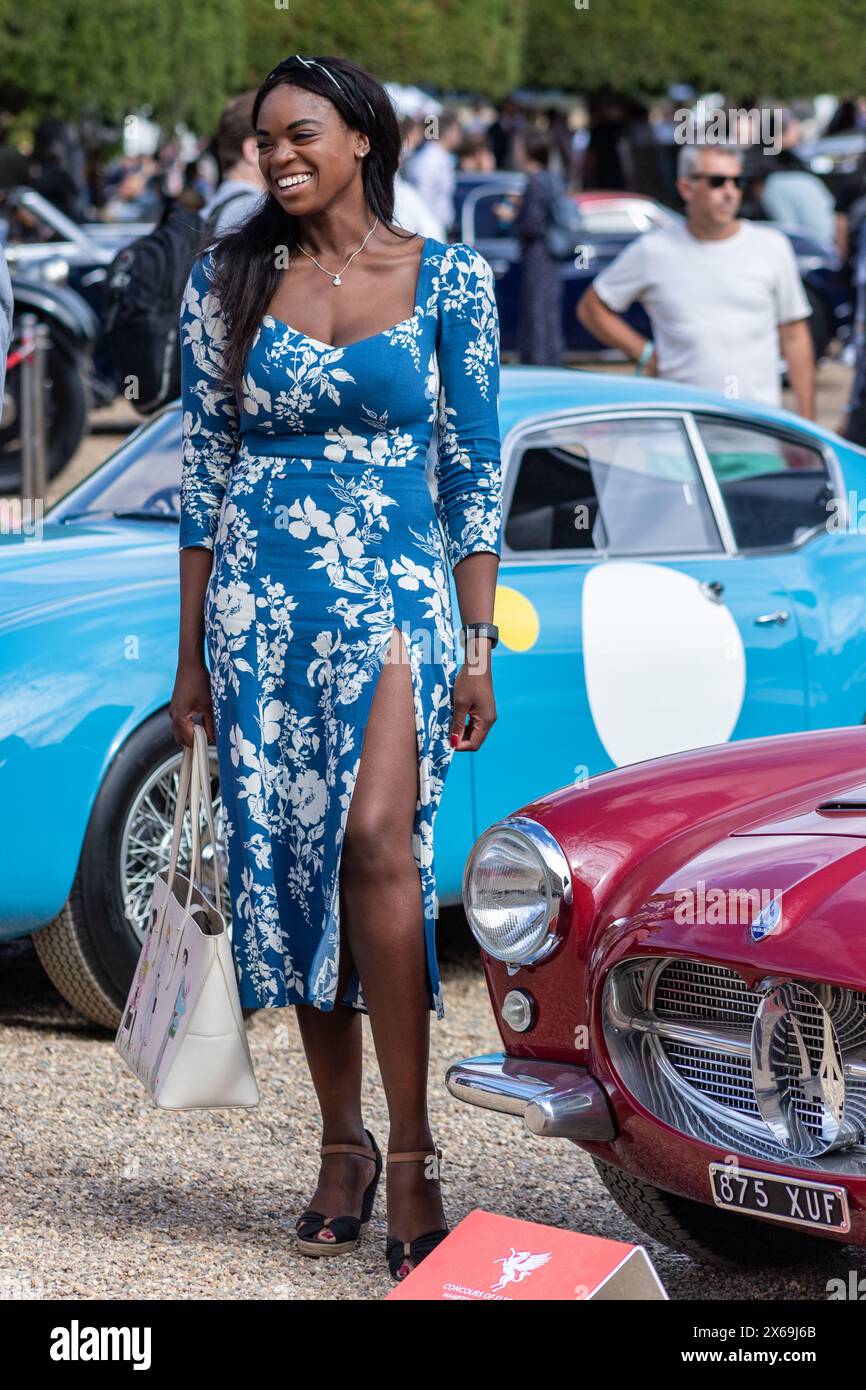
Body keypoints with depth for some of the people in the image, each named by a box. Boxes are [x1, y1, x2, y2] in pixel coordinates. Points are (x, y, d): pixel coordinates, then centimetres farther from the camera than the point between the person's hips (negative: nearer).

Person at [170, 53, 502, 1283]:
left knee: (376, 839, -20)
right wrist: (193, 655, 8)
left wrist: (477, 645, -2)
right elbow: (203, 470, 9)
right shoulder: (227, 280, 6)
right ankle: (342, 1143, 18)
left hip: (397, 597, -3)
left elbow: (475, 470, 2)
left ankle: (411, 1157, -16)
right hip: (261, 608, 3)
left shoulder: (447, 279, 1)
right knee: (294, 863, 4)